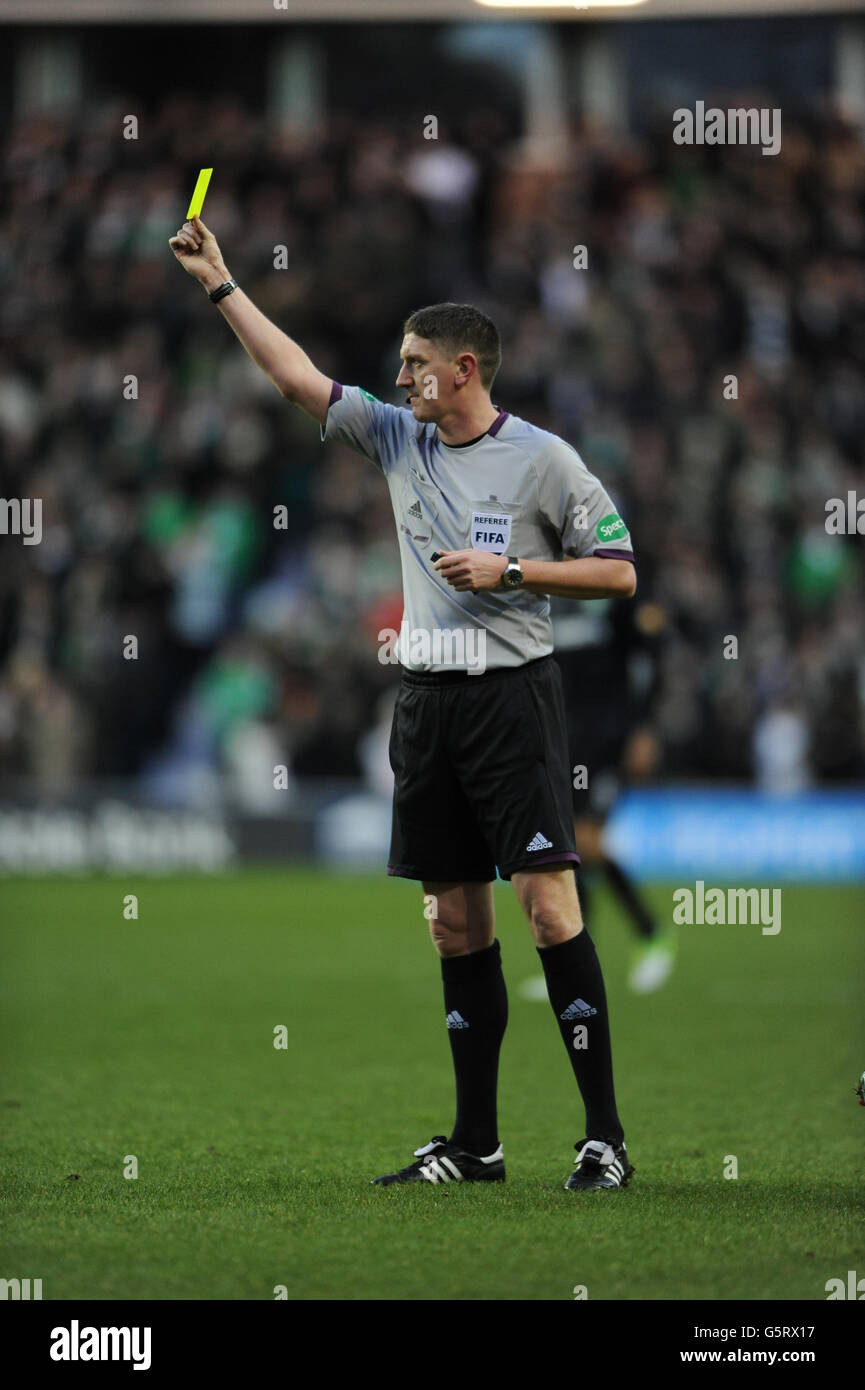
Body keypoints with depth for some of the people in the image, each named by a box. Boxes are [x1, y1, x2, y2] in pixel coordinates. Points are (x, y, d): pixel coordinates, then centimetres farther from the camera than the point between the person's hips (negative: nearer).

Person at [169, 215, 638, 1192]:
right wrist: (220, 284, 12)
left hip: (512, 696, -6)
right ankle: (474, 1144, 11)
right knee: (455, 926, 6)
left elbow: (618, 571, -2)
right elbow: (299, 377, 14)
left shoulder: (542, 460, -3)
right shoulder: (398, 440, 12)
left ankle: (604, 1138, -12)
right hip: (426, 699, 6)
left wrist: (509, 572, -11)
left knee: (549, 907, -12)